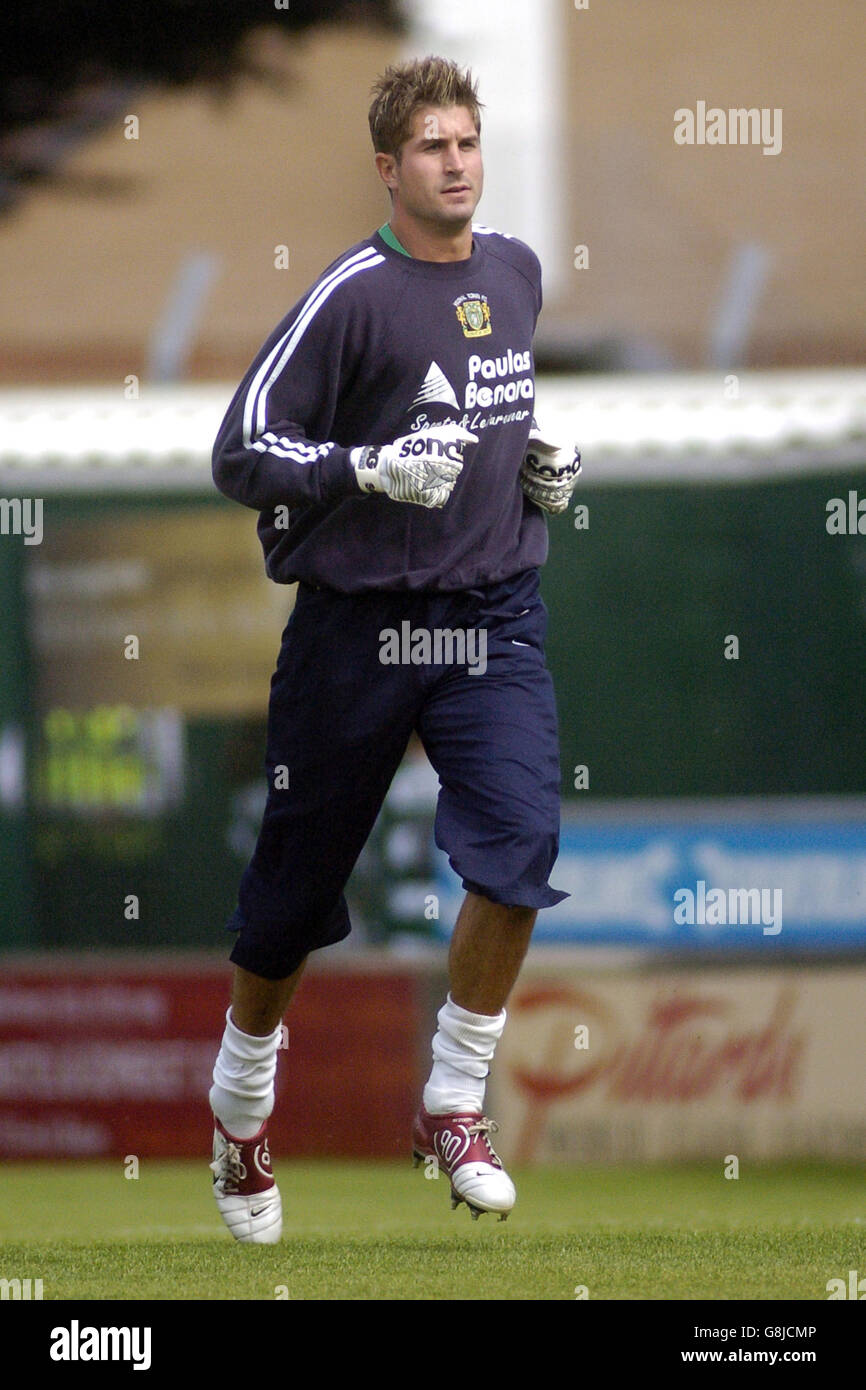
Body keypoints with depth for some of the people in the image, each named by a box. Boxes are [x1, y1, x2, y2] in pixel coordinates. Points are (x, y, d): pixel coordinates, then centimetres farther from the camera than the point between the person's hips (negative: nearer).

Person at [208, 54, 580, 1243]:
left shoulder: (515, 271, 9)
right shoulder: (354, 296, -11)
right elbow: (241, 453, -13)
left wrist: (546, 462, 10)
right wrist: (373, 470, -24)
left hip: (493, 616, 4)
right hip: (357, 623, -4)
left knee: (521, 848, -18)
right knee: (296, 887, 7)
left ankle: (453, 1109, -3)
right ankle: (241, 1109, 31)